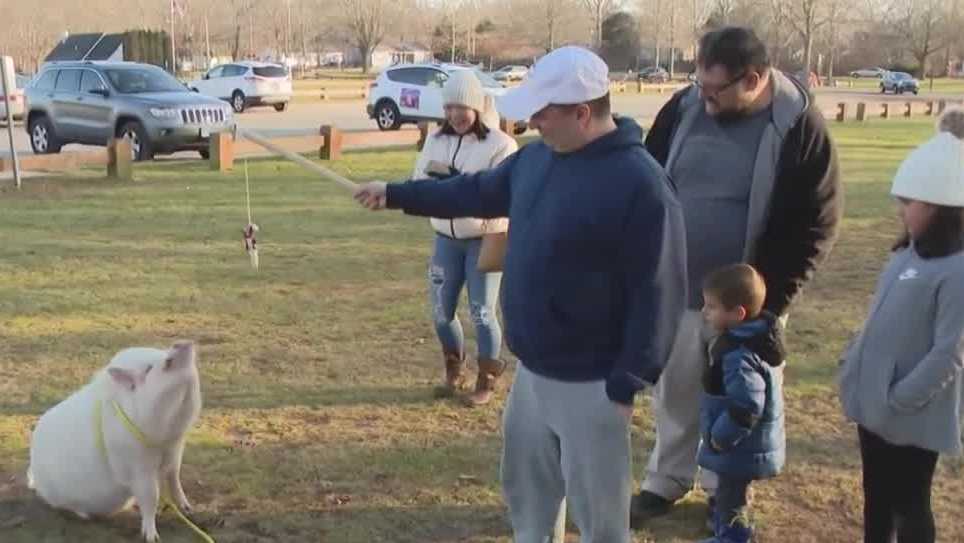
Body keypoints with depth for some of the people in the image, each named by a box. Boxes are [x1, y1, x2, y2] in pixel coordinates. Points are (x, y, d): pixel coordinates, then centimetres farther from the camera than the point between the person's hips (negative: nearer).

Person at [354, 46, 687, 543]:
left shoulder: (639, 183, -22)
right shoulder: (538, 157, 4)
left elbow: (658, 291, -22)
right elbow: (479, 192, 21)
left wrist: (628, 383, -21)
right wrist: (397, 194, 22)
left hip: (589, 383, -8)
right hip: (533, 369, 8)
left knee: (596, 503, 7)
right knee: (525, 482, 25)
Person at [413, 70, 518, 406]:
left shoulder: (500, 144, -13)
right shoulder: (436, 141, 3)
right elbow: (419, 185, 3)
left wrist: (452, 179, -28)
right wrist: (432, 177, -20)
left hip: (486, 240, -5)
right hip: (446, 238, 5)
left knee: (481, 312, 0)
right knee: (441, 309, 10)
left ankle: (487, 382, 18)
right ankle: (454, 372, 32)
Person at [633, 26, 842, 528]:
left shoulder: (799, 127, -15)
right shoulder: (685, 107, -5)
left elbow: (816, 224, -11)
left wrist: (772, 299, -15)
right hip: (674, 290, 3)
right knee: (674, 395, 16)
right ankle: (665, 482, 36)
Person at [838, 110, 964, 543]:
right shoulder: (910, 254, 5)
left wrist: (899, 400, -20)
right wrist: (854, 367, 10)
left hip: (912, 418, -8)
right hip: (872, 402, 8)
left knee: (908, 506, 8)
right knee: (877, 496, 21)